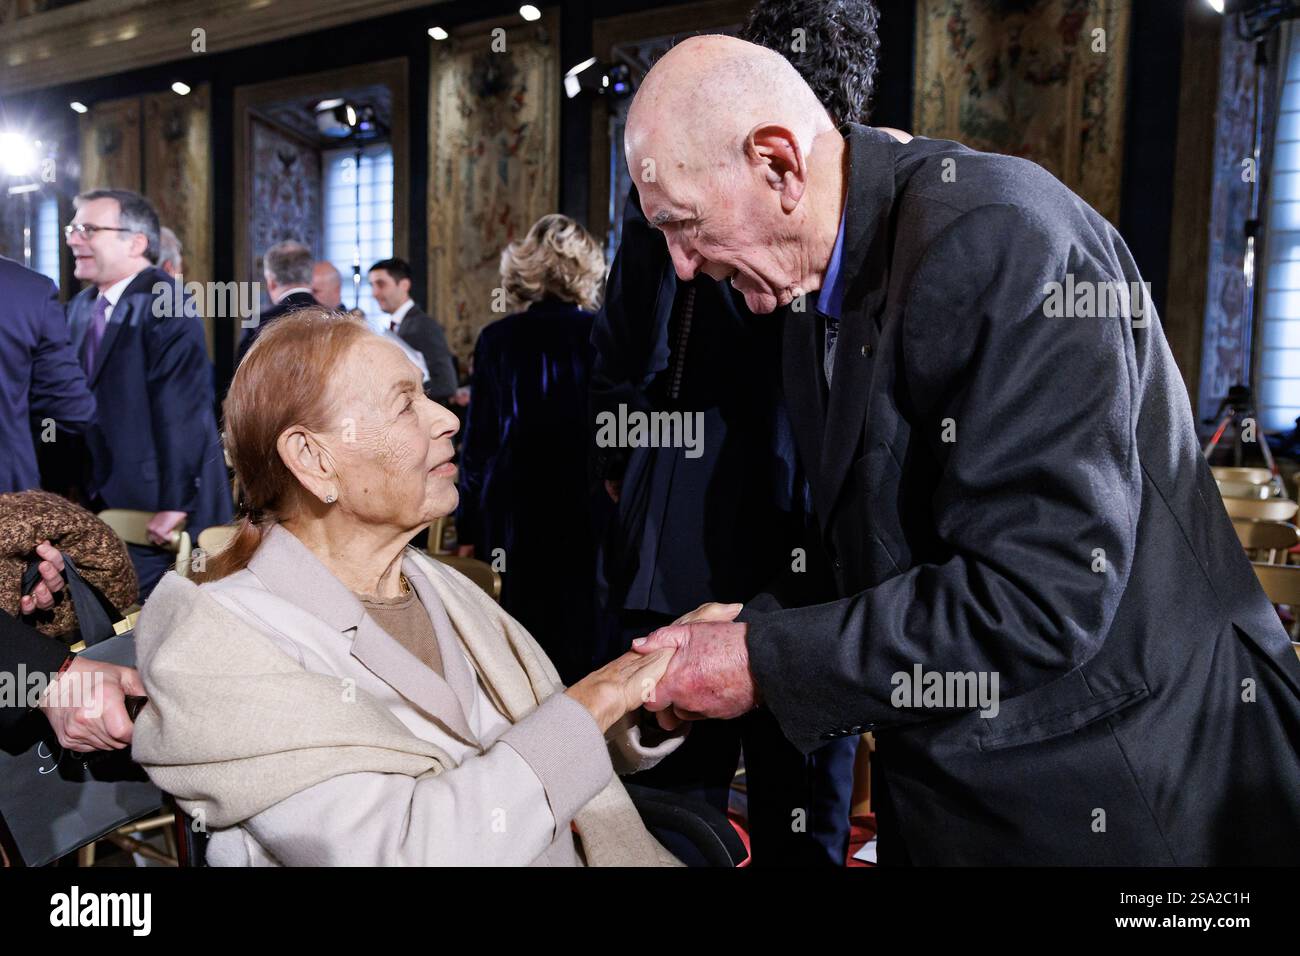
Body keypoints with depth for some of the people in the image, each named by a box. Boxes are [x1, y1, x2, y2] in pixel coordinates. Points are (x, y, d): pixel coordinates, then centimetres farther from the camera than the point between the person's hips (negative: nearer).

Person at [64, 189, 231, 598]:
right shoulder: (80, 307, 11)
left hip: (153, 506, -8)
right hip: (96, 502, 8)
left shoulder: (169, 308, -15)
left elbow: (180, 414, -20)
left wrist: (175, 504, -22)